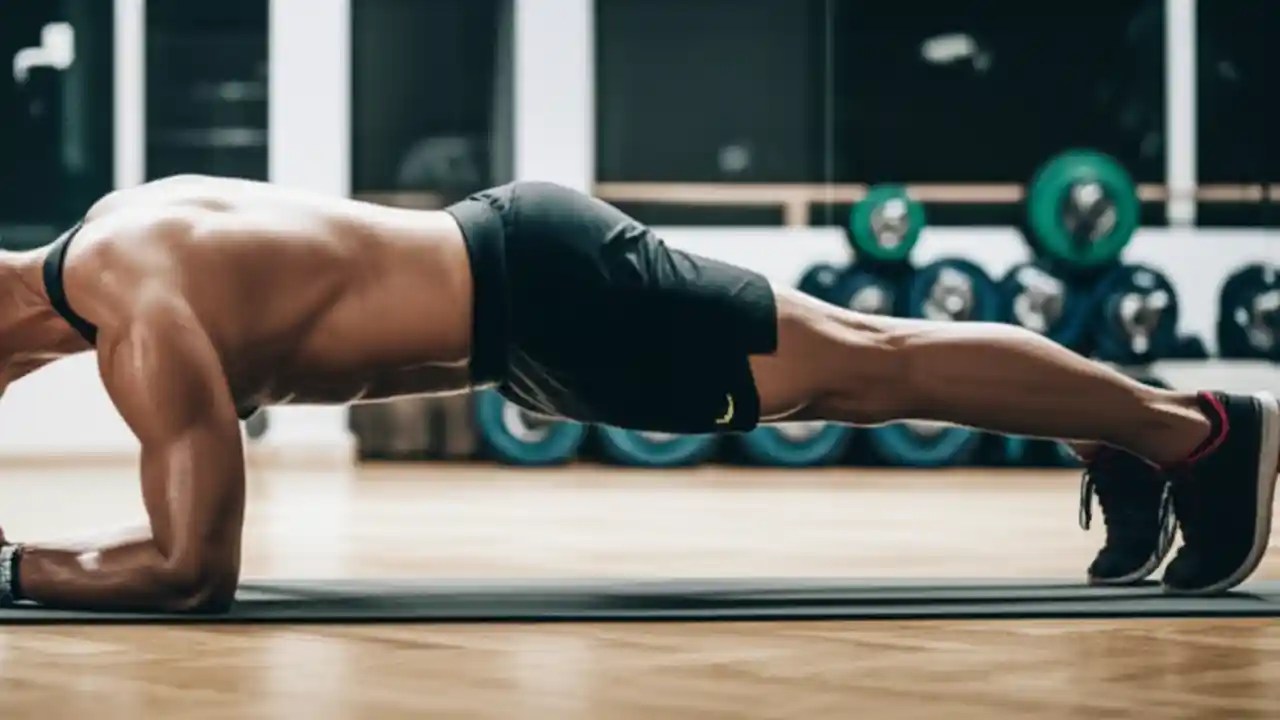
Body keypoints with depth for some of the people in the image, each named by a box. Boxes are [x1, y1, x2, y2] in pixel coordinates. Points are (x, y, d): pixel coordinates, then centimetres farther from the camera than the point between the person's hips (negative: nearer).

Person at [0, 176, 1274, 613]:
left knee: (874, 368, -2)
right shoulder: (120, 222, 9)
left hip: (554, 298, -8)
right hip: (524, 256, 8)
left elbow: (194, 569, -23)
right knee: (856, 354, 16)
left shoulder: (144, 323, -19)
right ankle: (1126, 432, 25)